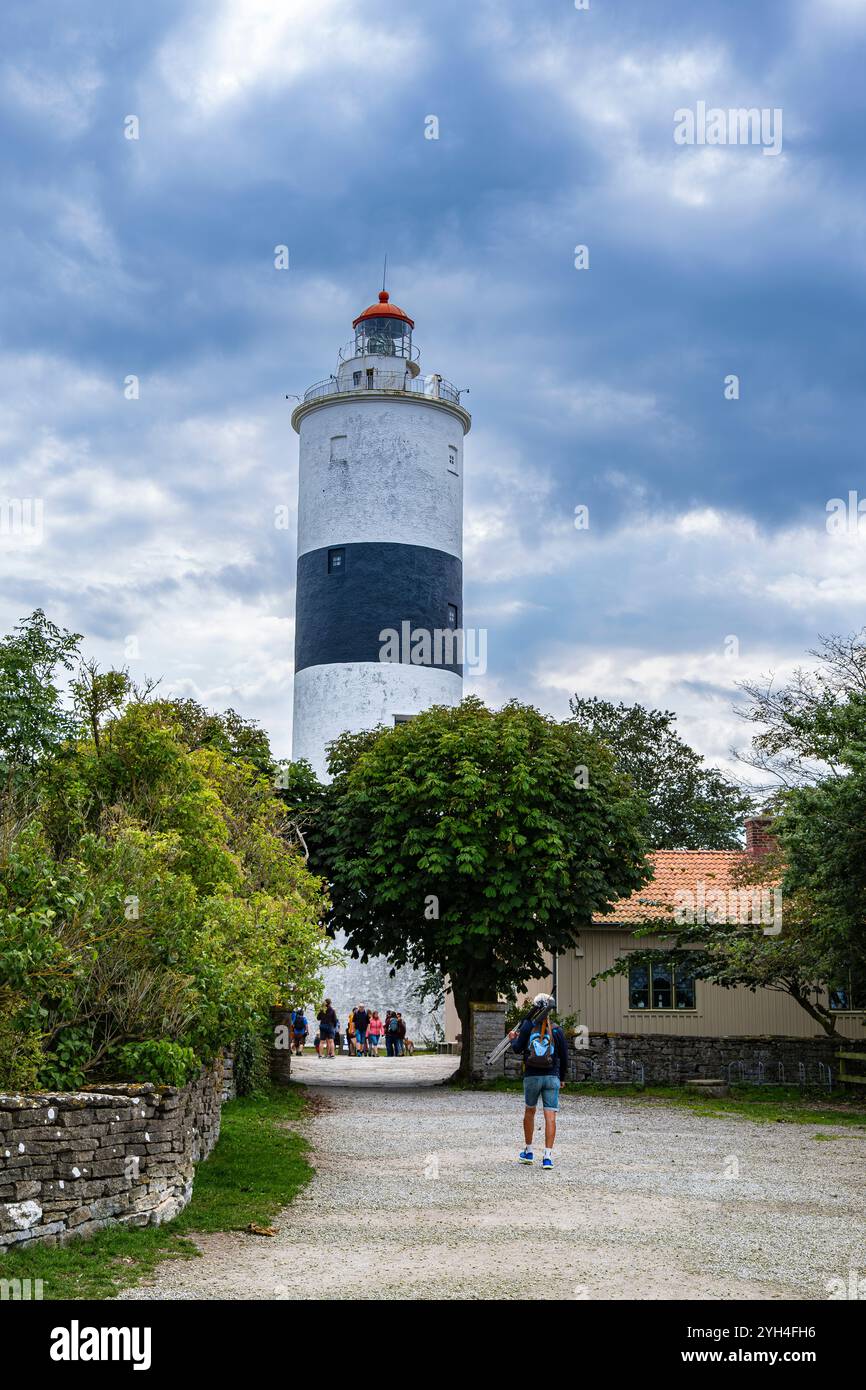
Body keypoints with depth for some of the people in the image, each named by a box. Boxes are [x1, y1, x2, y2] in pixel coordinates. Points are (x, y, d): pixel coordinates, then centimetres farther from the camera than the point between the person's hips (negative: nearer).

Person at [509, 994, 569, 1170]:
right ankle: (548, 1156, -10)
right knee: (550, 1116, -3)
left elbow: (518, 1049, -5)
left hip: (531, 1076, 0)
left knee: (529, 1112, 19)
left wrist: (513, 1039, 17)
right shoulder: (557, 1030, 1)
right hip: (552, 1077, 0)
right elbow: (564, 1056, 6)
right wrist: (562, 1078, 18)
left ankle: (528, 1151, 27)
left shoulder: (528, 1026, -3)